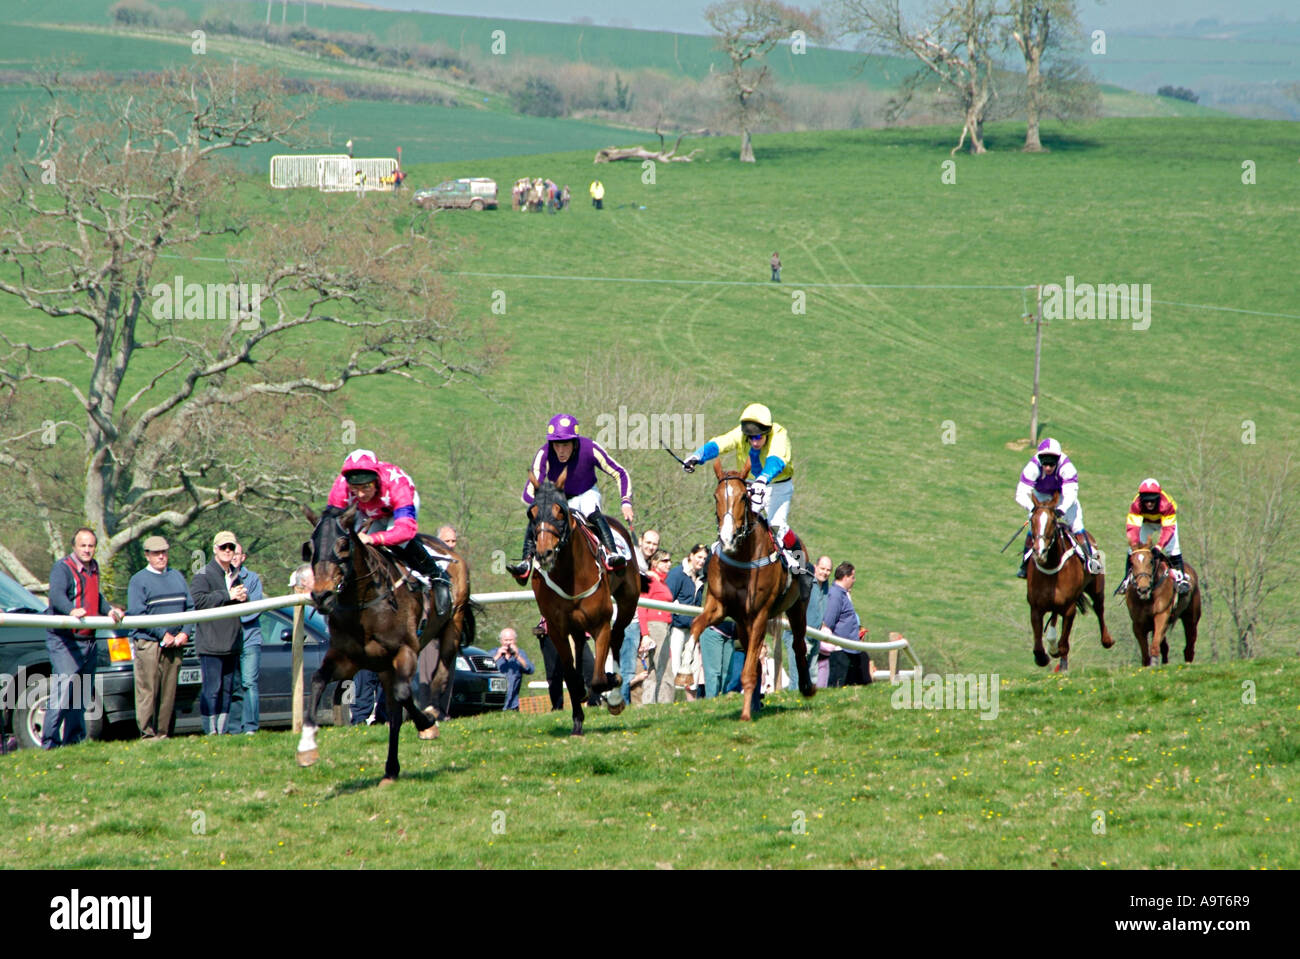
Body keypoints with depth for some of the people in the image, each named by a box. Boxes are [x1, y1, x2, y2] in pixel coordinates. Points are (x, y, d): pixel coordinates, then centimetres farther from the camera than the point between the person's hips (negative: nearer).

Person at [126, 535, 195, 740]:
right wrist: (163, 634, -14)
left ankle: (163, 733, 8)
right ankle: (147, 734, -8)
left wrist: (185, 633, -2)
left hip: (175, 644, 5)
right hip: (148, 644, -5)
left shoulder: (177, 577, 17)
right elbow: (136, 613, -10)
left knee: (169, 692, 4)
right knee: (147, 691, -8)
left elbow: (190, 607, 16)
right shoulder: (139, 580, 0)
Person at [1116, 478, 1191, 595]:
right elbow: (1132, 527, -39)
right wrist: (1135, 544, -54)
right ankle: (1127, 579, 6)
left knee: (1172, 546, -20)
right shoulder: (1136, 505, -36)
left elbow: (1168, 528, -41)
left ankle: (1180, 577, -7)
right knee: (1133, 549, -9)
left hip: (1166, 520, -2)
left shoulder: (1167, 505, -40)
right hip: (1146, 523, 2)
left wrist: (1159, 546, -52)